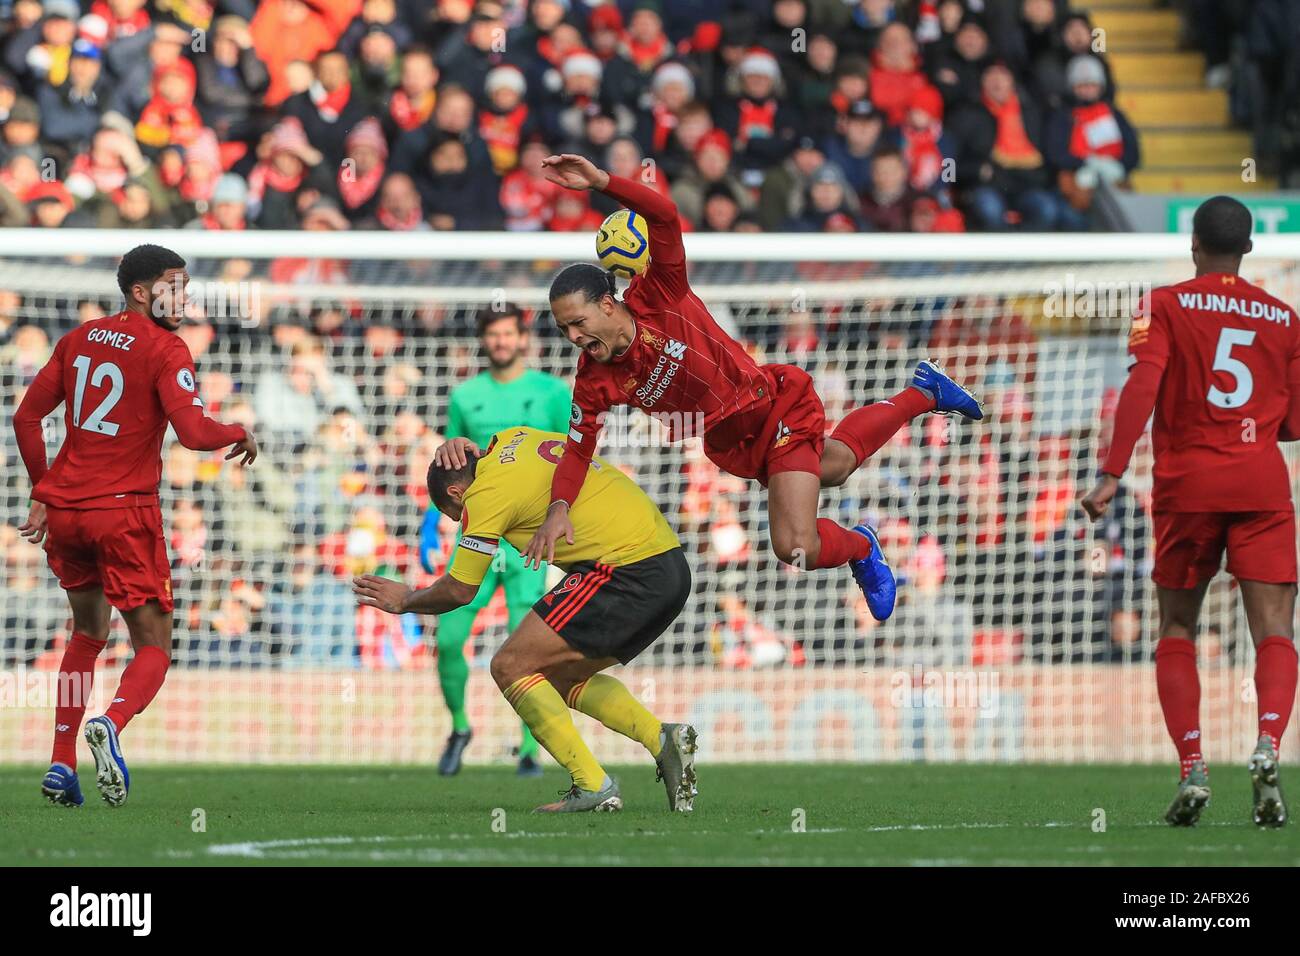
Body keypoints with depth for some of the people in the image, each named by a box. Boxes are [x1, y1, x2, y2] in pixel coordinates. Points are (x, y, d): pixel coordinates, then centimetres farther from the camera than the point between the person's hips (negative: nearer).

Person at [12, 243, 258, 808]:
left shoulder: (79, 339, 12)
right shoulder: (166, 350, -7)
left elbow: (26, 417, 15)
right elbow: (193, 432, -18)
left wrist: (42, 493, 21)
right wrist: (240, 433, 2)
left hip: (64, 508, 6)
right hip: (124, 511, -6)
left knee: (88, 633, 25)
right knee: (154, 648, 1)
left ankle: (61, 764, 15)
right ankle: (111, 725, -31)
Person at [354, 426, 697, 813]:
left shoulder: (486, 494, -7)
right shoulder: (512, 437, 16)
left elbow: (459, 590, 1)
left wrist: (405, 600, 20)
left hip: (627, 571, -9)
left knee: (510, 666, -4)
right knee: (562, 678, 20)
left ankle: (592, 785, -10)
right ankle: (663, 740, 4)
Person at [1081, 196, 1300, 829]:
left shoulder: (1165, 306, 2)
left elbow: (1142, 388, -13)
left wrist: (1112, 475, -17)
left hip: (1187, 482, -1)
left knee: (1177, 631, 11)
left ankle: (1191, 769, -3)